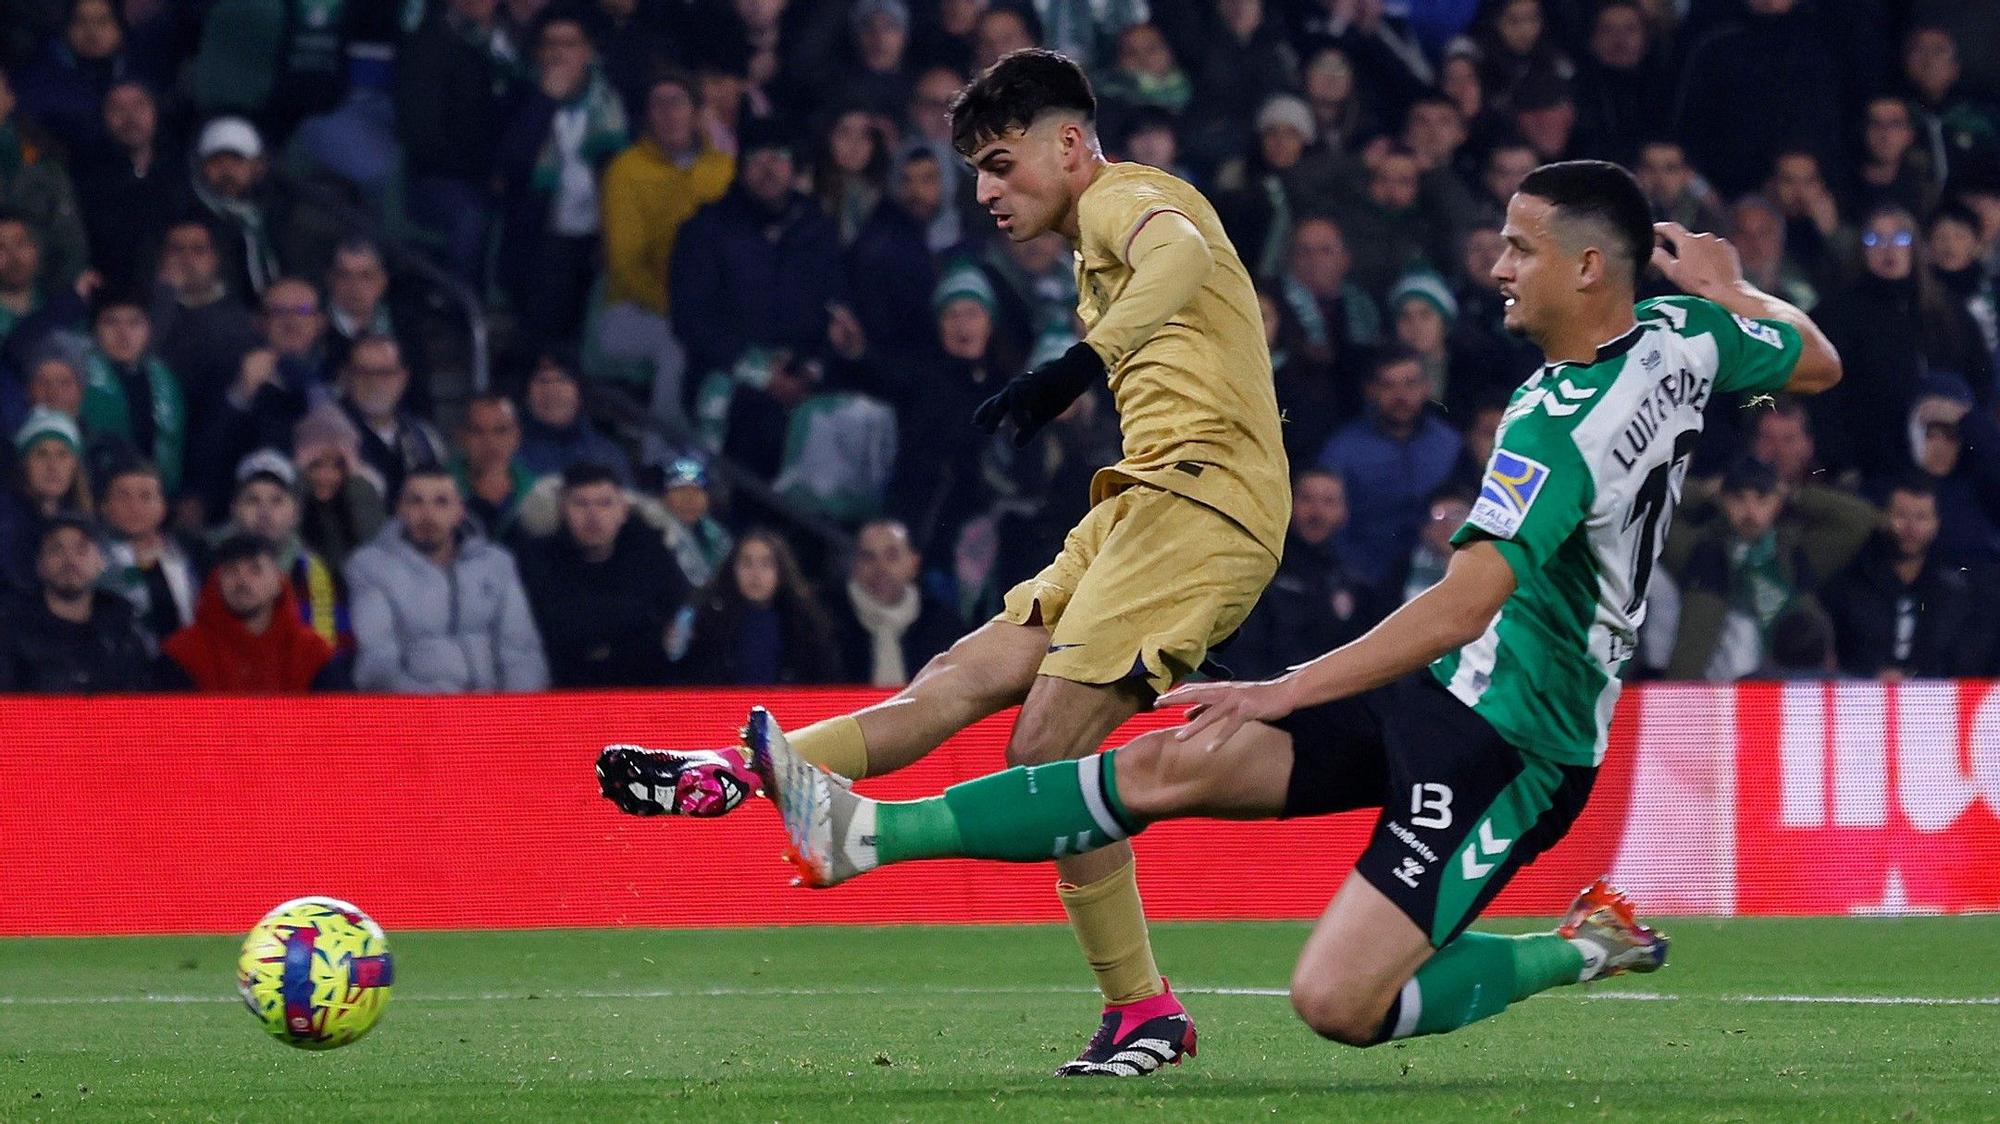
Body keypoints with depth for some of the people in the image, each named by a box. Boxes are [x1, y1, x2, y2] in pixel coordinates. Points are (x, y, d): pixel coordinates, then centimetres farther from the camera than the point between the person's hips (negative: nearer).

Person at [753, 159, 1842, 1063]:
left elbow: (1461, 607, -31)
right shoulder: (1682, 336, 0)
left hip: (1507, 741, -9)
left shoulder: (1563, 423, -25)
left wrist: (1281, 693, -29)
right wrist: (1729, 289, 30)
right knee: (1168, 765, -1)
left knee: (1337, 1005, -17)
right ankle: (866, 832, -4)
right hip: (1452, 691, 9)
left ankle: (1580, 950, 4)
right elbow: (1816, 363, 19)